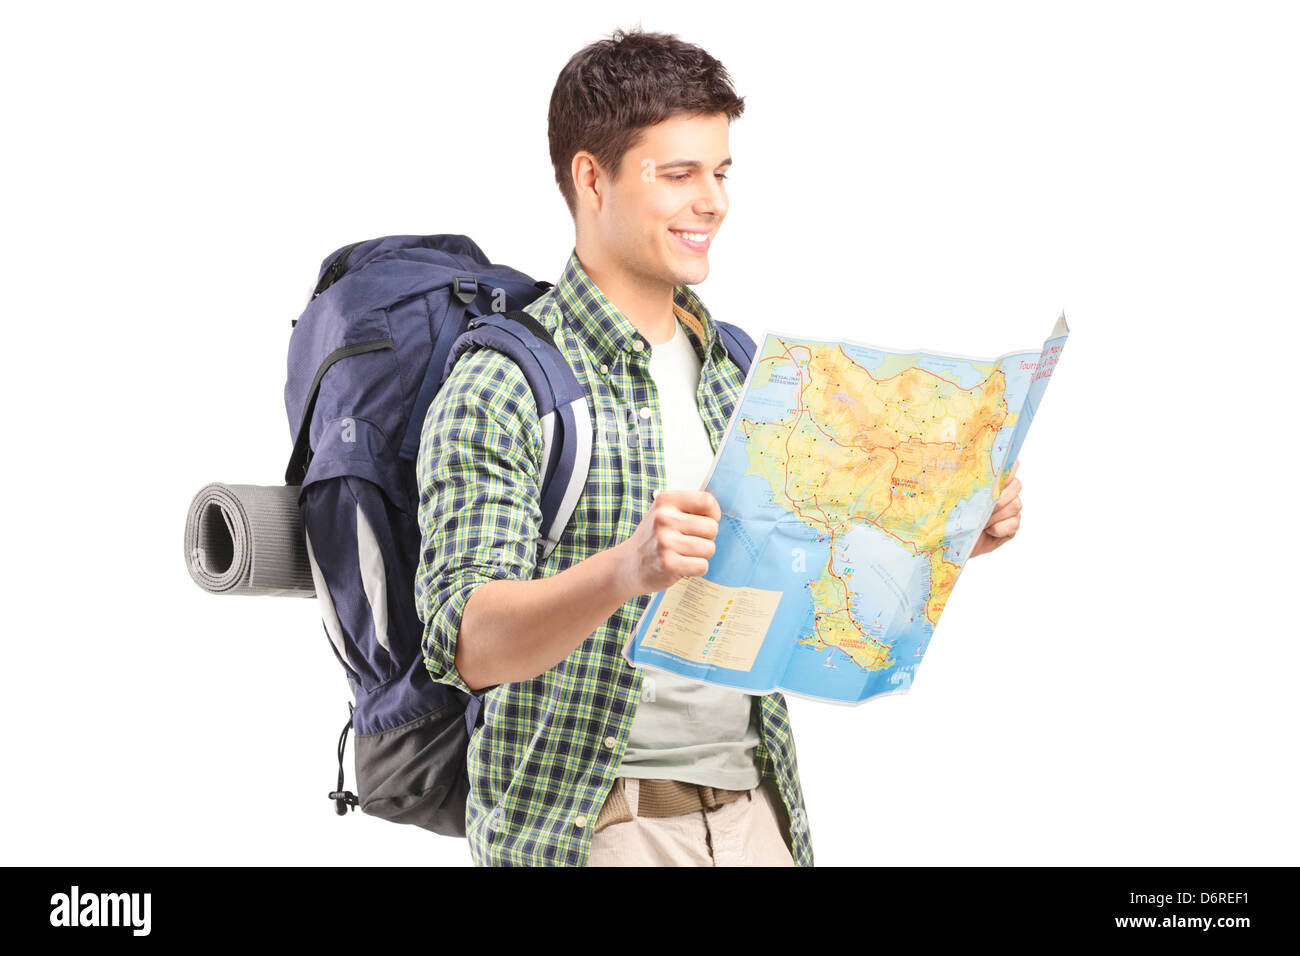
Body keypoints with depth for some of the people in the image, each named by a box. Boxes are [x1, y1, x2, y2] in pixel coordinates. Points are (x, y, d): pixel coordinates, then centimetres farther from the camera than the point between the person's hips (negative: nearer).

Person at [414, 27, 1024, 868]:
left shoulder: (738, 371, 12)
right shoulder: (499, 387, -10)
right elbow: (468, 643, -20)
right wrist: (625, 569, -37)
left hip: (754, 808, 6)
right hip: (588, 824, -6)